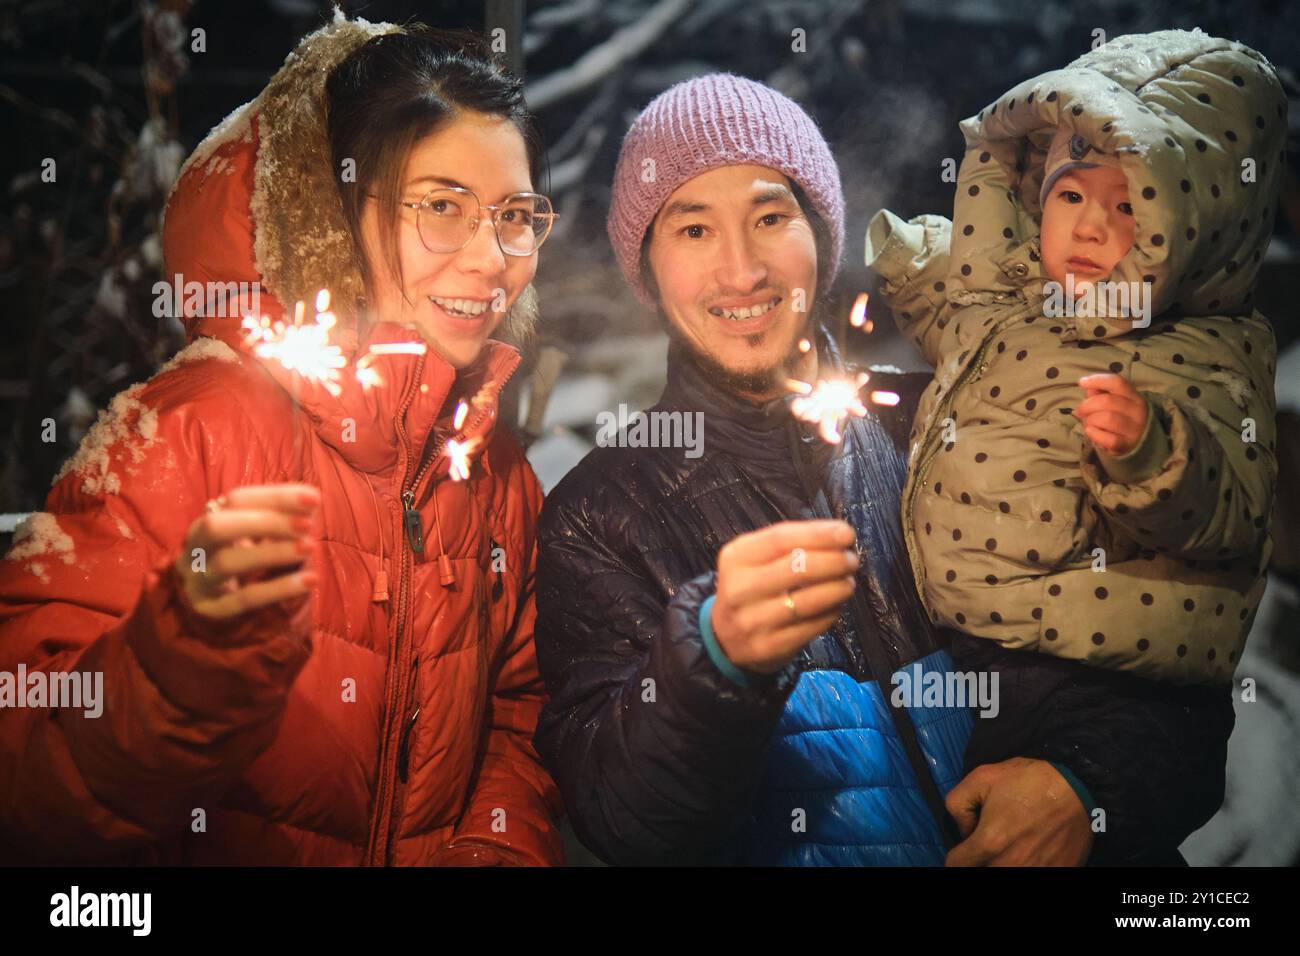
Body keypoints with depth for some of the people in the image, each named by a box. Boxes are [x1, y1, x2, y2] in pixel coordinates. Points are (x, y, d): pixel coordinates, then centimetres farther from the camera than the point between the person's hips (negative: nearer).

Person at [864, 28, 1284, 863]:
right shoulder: (996, 300, 13)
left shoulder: (1210, 356, -4)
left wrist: (1148, 450, -31)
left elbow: (1229, 518, -14)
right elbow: (911, 267, 36)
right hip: (947, 661, 6)